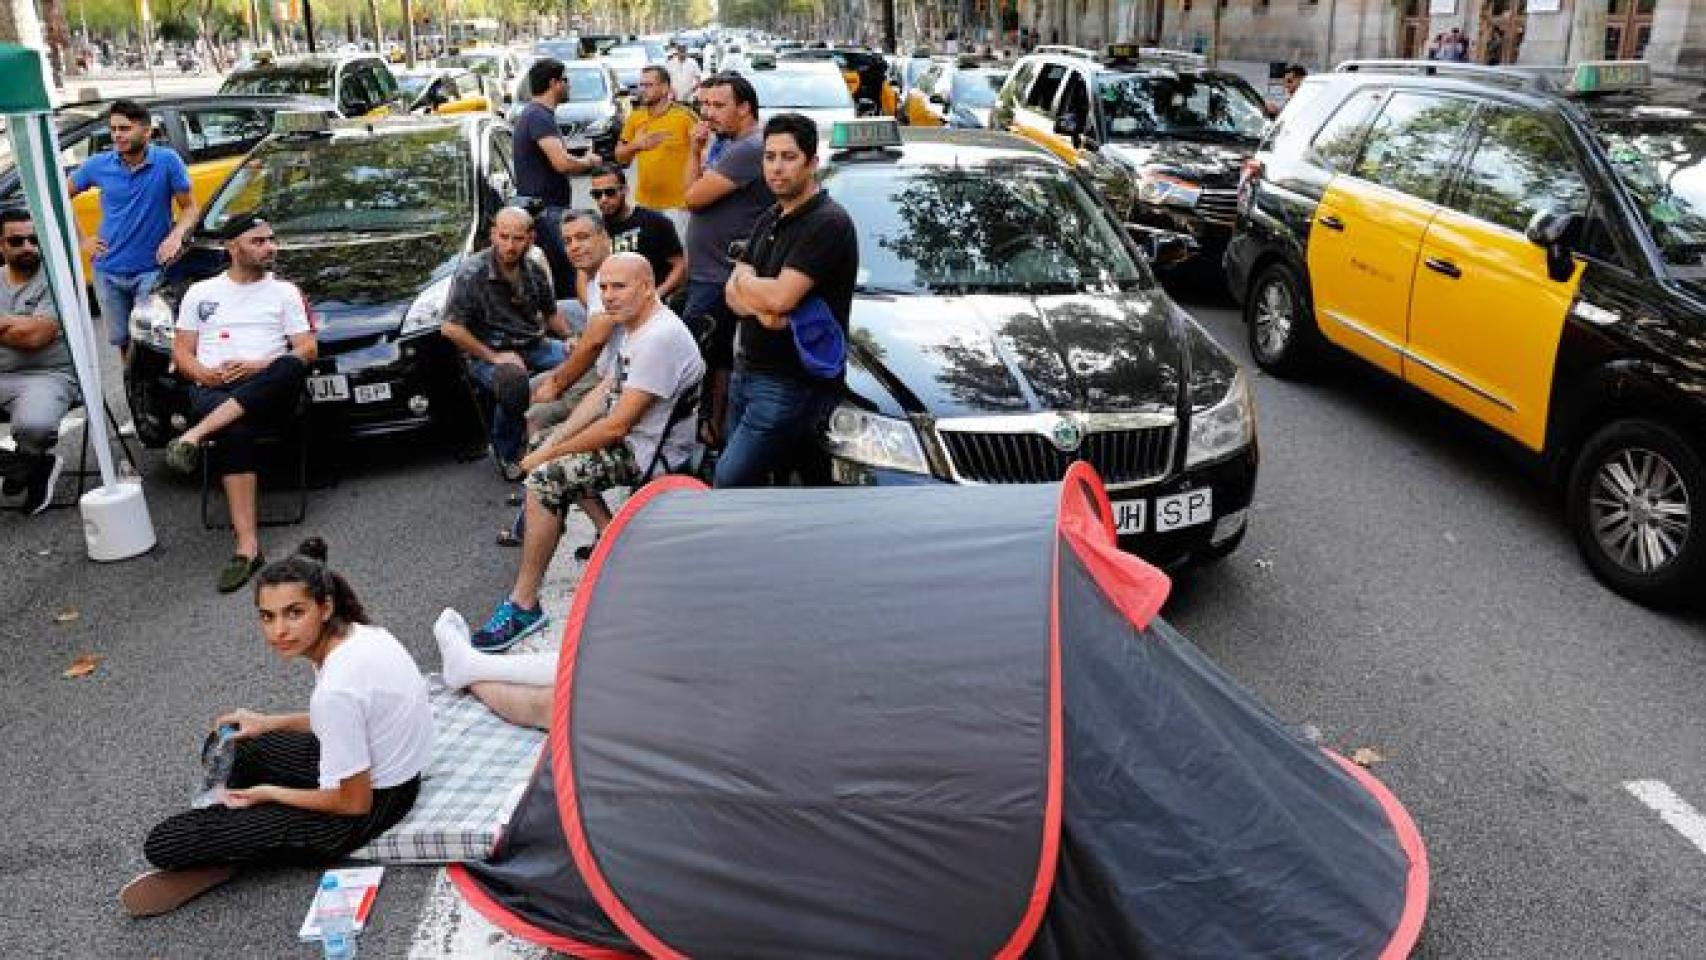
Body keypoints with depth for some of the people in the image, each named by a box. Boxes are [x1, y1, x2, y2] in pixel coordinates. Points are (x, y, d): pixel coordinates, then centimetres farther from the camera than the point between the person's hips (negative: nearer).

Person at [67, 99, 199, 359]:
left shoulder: (167, 161, -9)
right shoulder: (99, 164, 0)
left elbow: (190, 207, -2)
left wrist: (176, 236, -20)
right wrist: (81, 239, 6)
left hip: (152, 269, -3)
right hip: (109, 271, 3)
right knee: (121, 340, 13)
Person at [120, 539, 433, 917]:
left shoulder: (336, 690, -33)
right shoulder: (357, 632, -7)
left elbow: (355, 803, -22)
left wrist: (269, 793, -8)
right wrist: (270, 723, 8)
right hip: (373, 766, 9)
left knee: (163, 845, -10)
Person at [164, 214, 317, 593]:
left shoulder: (284, 292, 19)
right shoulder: (200, 293, 21)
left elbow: (307, 350, 8)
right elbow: (181, 352, 18)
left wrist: (261, 366, -9)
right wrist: (204, 374, -5)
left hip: (267, 395, 0)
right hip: (214, 393, 0)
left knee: (291, 367, -38)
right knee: (235, 431, -39)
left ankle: (196, 434, -39)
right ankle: (248, 547, -44)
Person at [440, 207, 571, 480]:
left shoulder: (535, 271, 6)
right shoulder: (471, 272, -11)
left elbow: (551, 313, 21)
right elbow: (450, 328, -14)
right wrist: (494, 357, -16)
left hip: (534, 345, 6)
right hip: (488, 352, -6)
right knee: (514, 383, -39)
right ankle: (506, 452, -13)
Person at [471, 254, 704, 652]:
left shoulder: (660, 338, -25)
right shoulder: (634, 325, 9)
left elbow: (617, 426, -26)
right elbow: (604, 391, 12)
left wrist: (549, 454, -15)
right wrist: (552, 443, 1)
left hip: (649, 454, -11)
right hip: (628, 437, 11)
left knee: (544, 480, -20)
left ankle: (523, 606, -11)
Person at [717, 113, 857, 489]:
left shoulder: (827, 222, -15)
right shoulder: (770, 219, 15)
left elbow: (780, 297, -24)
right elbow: (733, 293, 10)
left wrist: (744, 281, -2)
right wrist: (761, 307, -13)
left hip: (792, 383, -9)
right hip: (747, 370, 9)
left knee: (730, 480, -13)